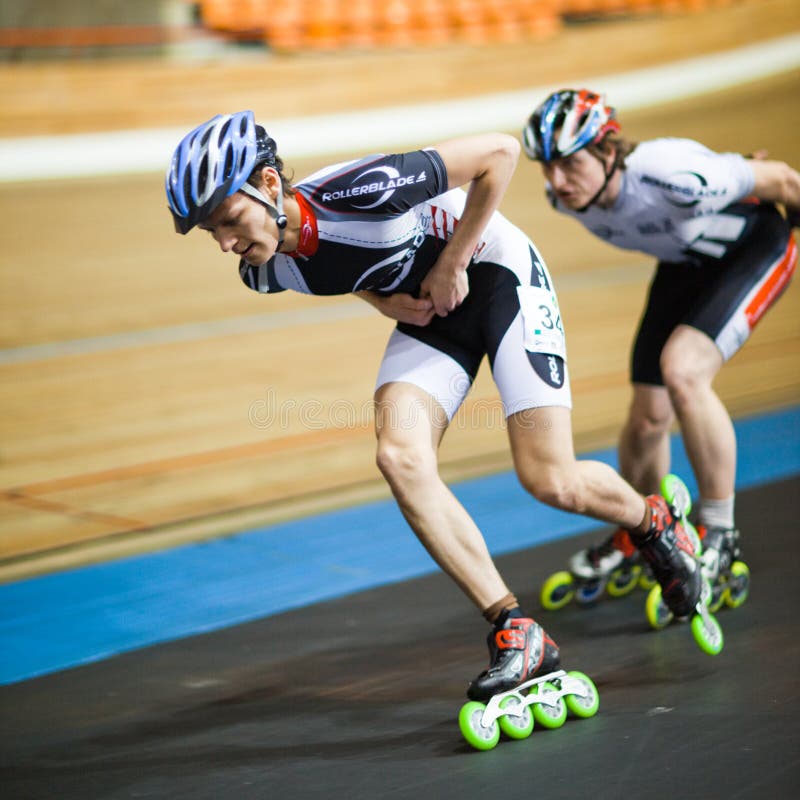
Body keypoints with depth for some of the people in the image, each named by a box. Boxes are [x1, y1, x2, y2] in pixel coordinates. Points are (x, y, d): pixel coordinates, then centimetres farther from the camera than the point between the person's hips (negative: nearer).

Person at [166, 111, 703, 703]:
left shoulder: (358, 191, -35)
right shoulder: (268, 270, -13)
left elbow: (499, 151, -27)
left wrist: (451, 264, -22)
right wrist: (380, 295, -7)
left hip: (496, 274, -6)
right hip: (428, 309, 6)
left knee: (550, 481, -12)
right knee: (400, 457, -19)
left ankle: (654, 523, 22)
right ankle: (515, 633, -13)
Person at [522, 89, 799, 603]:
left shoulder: (672, 176, -41)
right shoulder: (565, 197, -21)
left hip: (754, 248, -6)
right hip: (685, 264, 6)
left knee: (682, 372, -28)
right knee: (649, 417, 4)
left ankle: (720, 533, -13)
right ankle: (635, 540, 30)